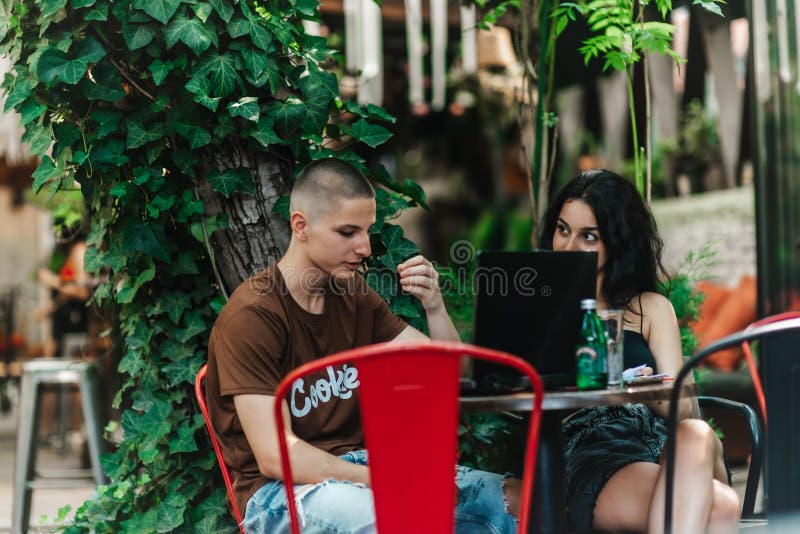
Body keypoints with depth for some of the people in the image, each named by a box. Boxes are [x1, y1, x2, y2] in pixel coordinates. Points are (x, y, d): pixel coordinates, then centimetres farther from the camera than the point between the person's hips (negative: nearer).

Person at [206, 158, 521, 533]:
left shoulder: (354, 296, 7)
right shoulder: (252, 315, -14)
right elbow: (275, 456, -21)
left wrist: (434, 306, -10)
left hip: (355, 466, 7)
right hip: (280, 490, -7)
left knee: (513, 497, -9)